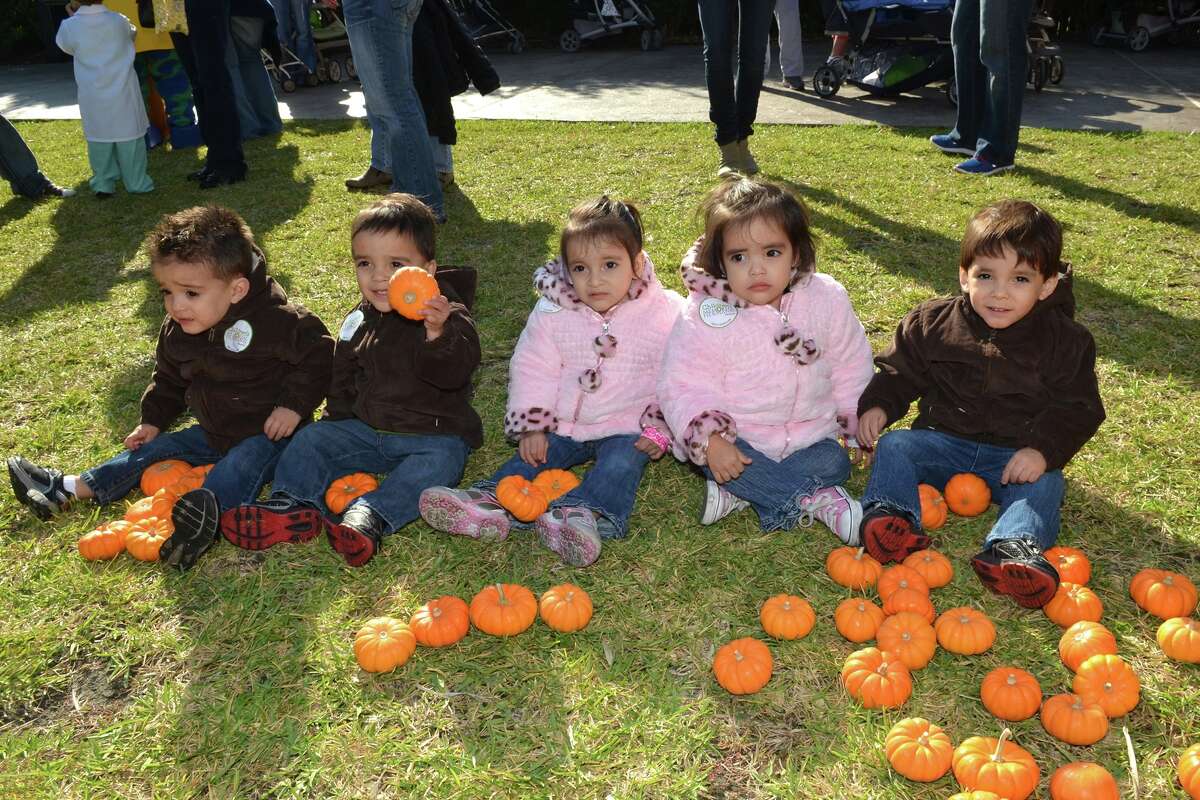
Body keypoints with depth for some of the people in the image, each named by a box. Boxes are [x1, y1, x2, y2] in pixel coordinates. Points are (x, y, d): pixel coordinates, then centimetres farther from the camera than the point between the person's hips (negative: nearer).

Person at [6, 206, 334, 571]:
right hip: (214, 432, 8)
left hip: (270, 432, -7)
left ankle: (207, 509, -62)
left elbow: (317, 353, -19)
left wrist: (294, 406, -23)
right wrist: (153, 419, 13)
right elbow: (169, 380, 18)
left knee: (243, 463, -36)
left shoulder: (275, 321, -25)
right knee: (154, 449, 7)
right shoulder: (175, 333, 0)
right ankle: (65, 489, 14)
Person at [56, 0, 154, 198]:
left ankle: (103, 185, 12)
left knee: (98, 139, 10)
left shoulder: (69, 27, -5)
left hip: (94, 98, 1)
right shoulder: (118, 21, -6)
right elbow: (132, 32, 14)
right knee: (129, 137, 5)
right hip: (123, 93, -1)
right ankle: (137, 183, 9)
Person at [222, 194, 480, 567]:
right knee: (312, 440, -5)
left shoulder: (447, 316, -11)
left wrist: (438, 334, -47)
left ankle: (368, 518, -45)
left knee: (439, 461, -34)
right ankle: (291, 506, -23)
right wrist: (337, 423, 9)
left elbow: (454, 374, -29)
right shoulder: (358, 324, 7)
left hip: (434, 434, -6)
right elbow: (342, 381, 19)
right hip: (366, 429, 6)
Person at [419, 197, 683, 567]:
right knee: (532, 454, -15)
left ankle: (586, 515, -51)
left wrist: (659, 430, -9)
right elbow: (533, 367, -1)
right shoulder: (553, 311, -4)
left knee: (622, 461, -29)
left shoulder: (664, 313, -10)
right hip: (564, 422, 4)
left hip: (627, 428, -3)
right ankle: (488, 500, -31)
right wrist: (530, 425, -7)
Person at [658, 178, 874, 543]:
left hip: (809, 435, 2)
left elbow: (849, 363, 7)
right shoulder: (705, 316, -16)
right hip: (735, 439, -2)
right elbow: (683, 386, -15)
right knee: (710, 455, -30)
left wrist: (858, 421, 8)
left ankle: (740, 494, -23)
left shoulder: (826, 299, -7)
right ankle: (815, 500, -22)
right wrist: (710, 438, -29)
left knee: (833, 462, -23)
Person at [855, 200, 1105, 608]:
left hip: (1019, 456, -1)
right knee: (894, 447, -20)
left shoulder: (1066, 341, -4)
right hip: (942, 441, 2)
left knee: (1045, 484, -28)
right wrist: (877, 405, -13)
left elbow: (1079, 408, -4)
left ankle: (1013, 549, -48)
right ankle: (891, 516, -41)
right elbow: (899, 371, 7)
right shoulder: (933, 322, -2)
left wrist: (1044, 449, -21)